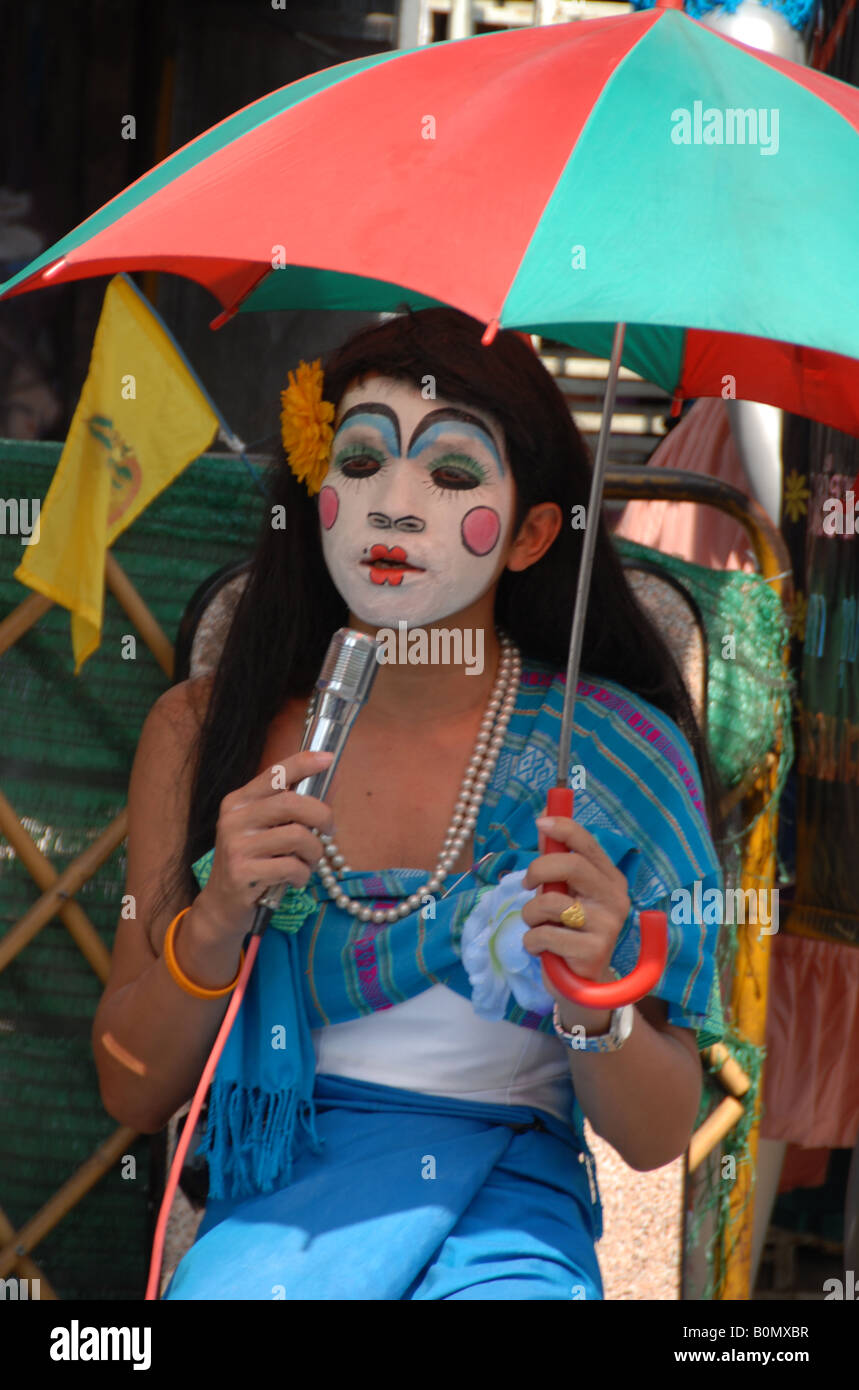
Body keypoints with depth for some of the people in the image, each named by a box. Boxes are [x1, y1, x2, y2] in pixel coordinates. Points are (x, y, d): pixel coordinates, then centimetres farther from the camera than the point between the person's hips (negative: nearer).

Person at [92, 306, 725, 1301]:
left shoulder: (617, 756, -2)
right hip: (277, 1198, 1)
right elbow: (133, 1096, 4)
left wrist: (591, 1002, -20)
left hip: (514, 1214, -1)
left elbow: (657, 1138, 0)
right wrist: (217, 920, -13)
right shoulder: (201, 732, 2)